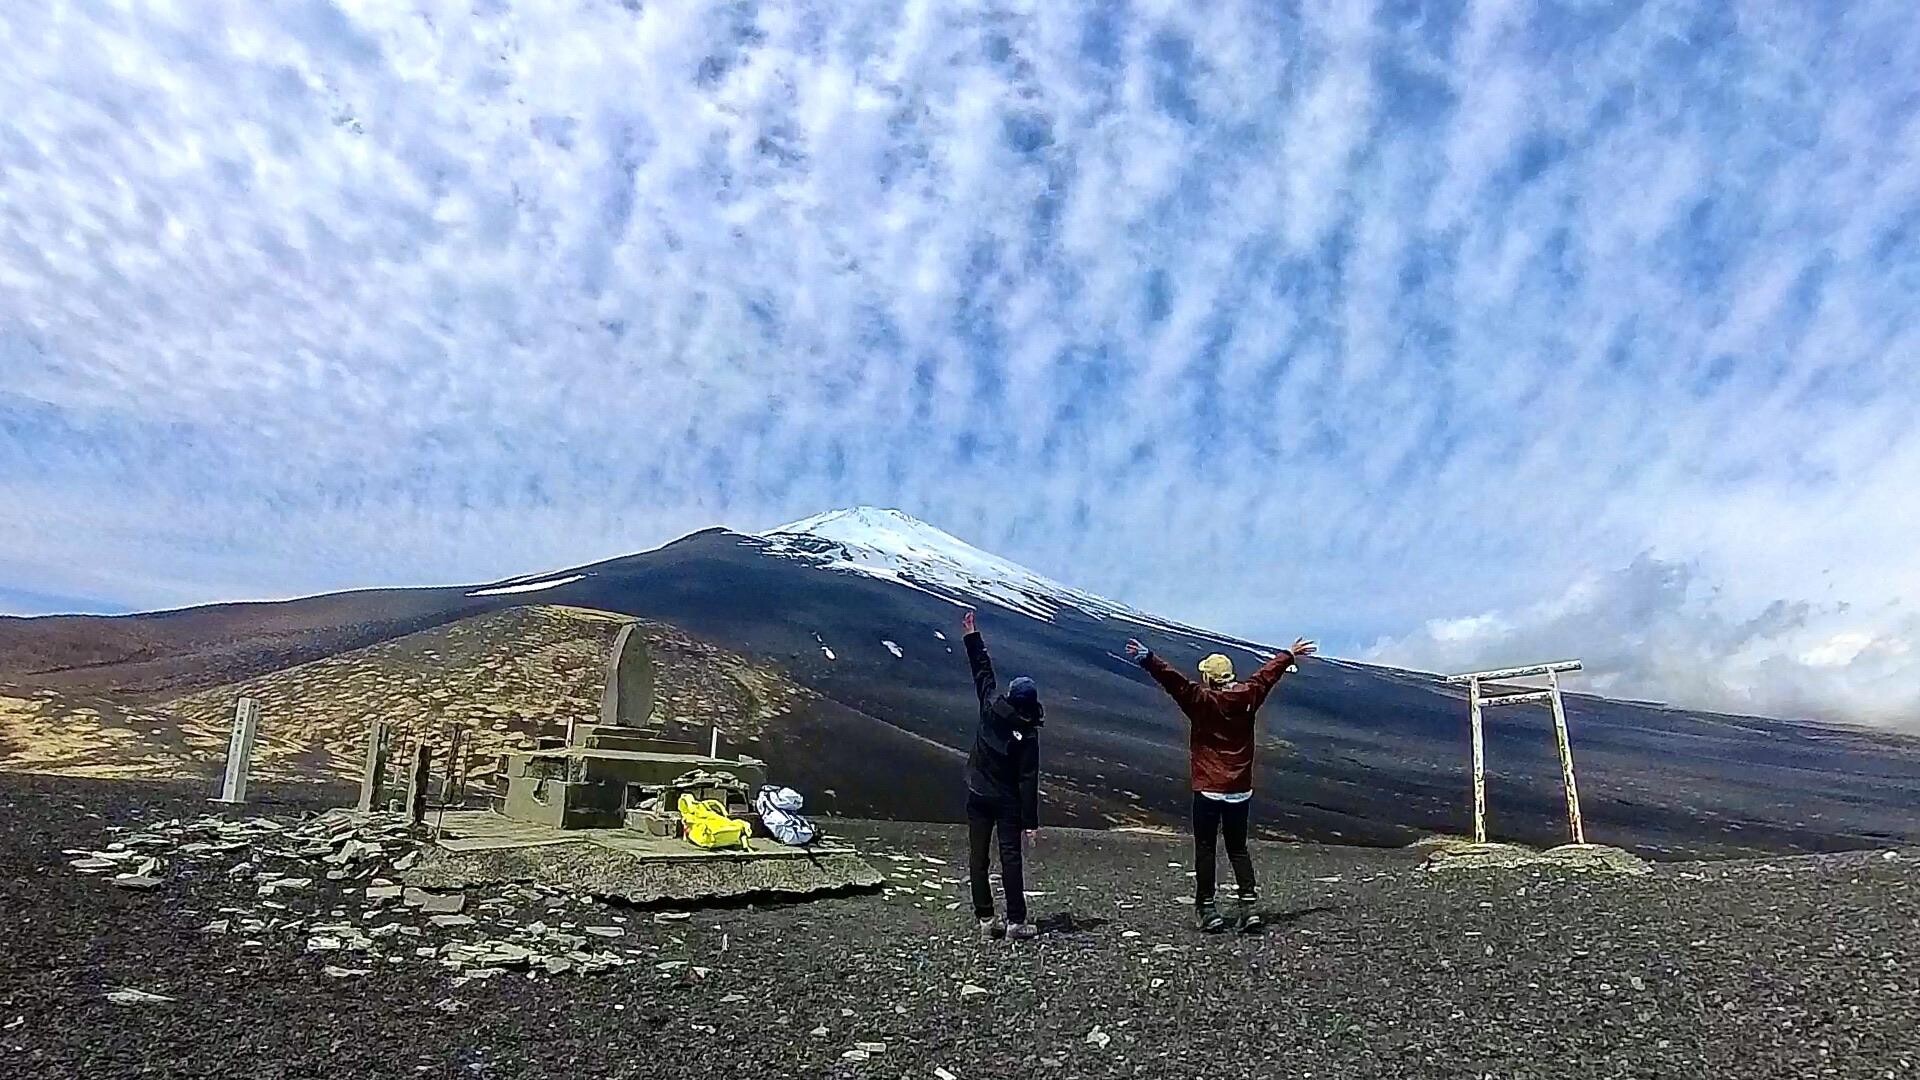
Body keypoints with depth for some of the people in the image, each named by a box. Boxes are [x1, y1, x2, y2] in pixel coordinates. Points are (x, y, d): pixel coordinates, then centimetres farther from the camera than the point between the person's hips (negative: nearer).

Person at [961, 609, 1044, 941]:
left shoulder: (991, 706, -7)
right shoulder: (1028, 734, -15)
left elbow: (982, 669, 5)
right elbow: (1028, 780, -14)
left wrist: (972, 635, 17)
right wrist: (1031, 820, -9)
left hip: (978, 796, 3)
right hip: (1007, 801, -3)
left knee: (977, 858, 6)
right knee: (1010, 858, 1)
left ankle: (985, 919, 9)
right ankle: (1016, 922, 2)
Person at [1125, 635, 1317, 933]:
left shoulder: (1201, 700, -12)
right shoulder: (1247, 697, 1)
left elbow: (1173, 680, -25)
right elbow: (1268, 673, 17)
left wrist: (1148, 659, -33)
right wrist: (1289, 654, 31)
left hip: (1208, 789, -4)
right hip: (1240, 790, 4)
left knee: (1205, 848, 5)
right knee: (1238, 848, 15)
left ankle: (1207, 909, 5)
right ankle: (1249, 905, 4)